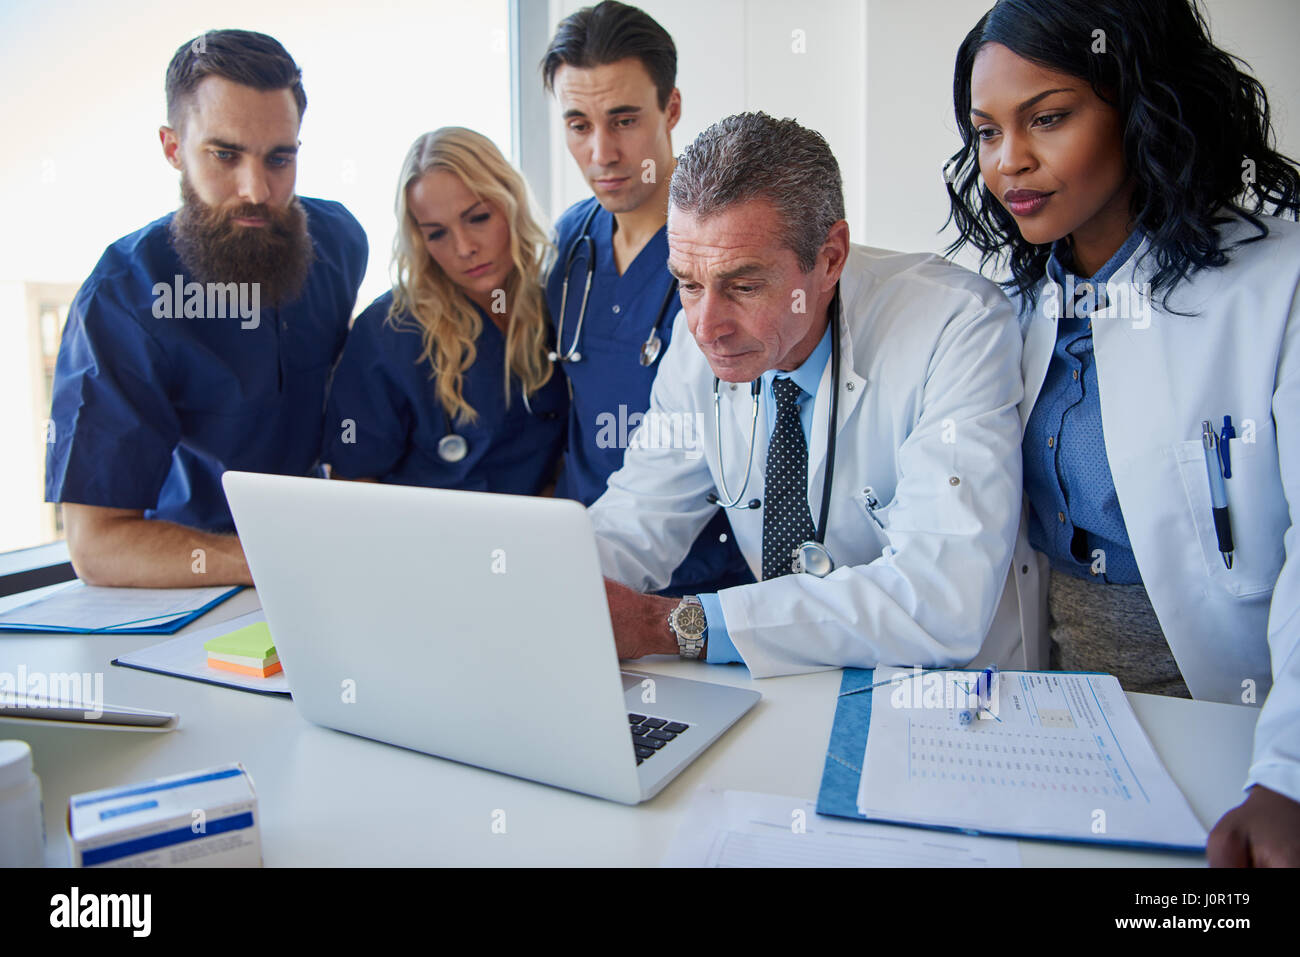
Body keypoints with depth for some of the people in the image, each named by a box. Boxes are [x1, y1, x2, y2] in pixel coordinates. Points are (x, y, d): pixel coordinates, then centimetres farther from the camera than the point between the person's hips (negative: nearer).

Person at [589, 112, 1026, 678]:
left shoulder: (958, 328, -21)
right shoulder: (700, 338, -6)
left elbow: (945, 601, -29)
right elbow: (635, 525, 2)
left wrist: (672, 625, -30)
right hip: (786, 682, 4)